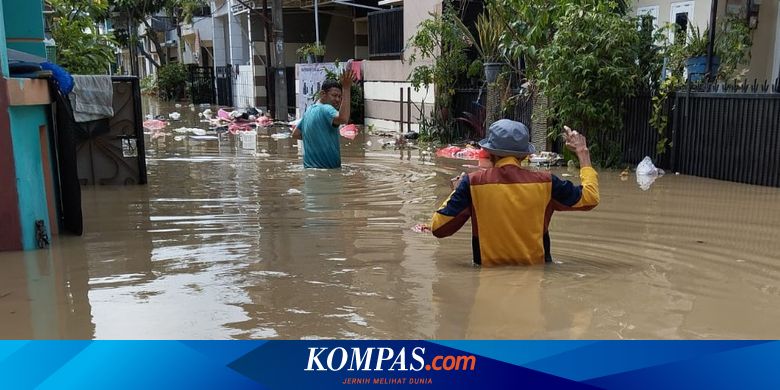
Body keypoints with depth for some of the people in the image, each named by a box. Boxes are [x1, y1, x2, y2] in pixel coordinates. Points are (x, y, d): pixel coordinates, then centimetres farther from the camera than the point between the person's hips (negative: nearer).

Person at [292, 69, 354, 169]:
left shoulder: (309, 110, 13)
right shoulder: (325, 109, -16)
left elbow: (295, 134, 21)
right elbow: (343, 119, -37)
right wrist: (346, 89, -36)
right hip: (326, 169, -9)